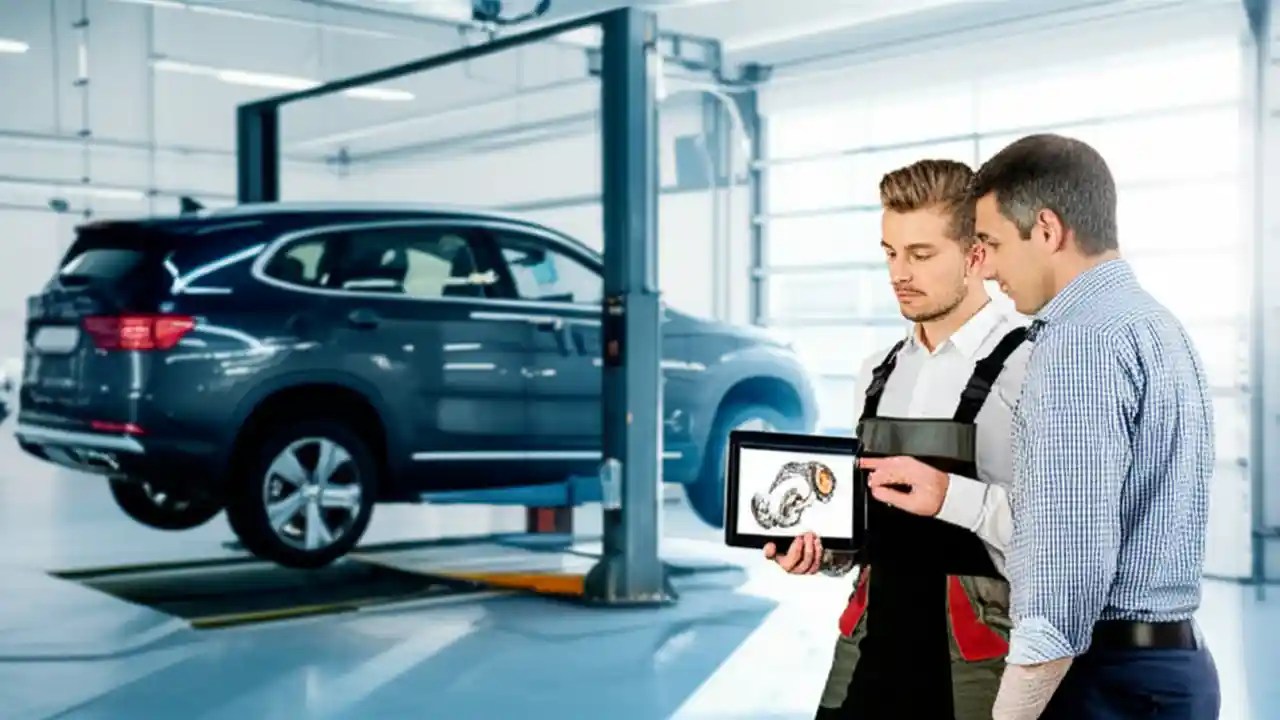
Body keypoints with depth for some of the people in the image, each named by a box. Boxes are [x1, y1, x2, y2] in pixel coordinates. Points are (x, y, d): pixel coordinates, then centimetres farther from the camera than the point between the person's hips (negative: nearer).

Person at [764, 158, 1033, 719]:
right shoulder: (878, 373, 11)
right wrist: (820, 549, 0)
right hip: (869, 648, 6)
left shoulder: (1031, 366, -11)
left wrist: (953, 498, -27)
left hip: (982, 662, -6)